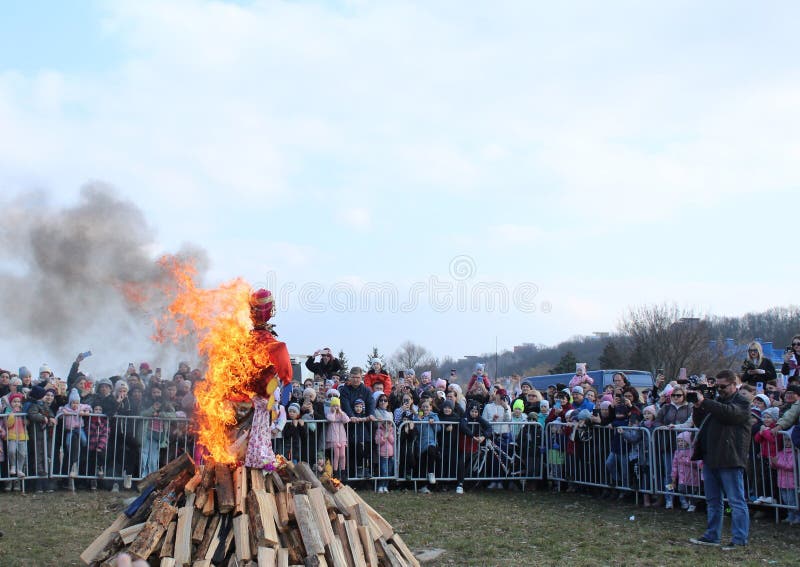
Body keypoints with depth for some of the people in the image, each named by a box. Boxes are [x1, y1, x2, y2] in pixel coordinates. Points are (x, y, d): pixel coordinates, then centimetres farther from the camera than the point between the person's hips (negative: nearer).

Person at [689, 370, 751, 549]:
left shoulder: (742, 402, -3)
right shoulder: (716, 402, 21)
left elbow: (729, 412, -24)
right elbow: (699, 423, 19)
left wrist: (704, 402, -21)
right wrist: (697, 407, 1)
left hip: (730, 460, -8)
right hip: (711, 459, 8)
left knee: (736, 501, -5)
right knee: (713, 501, 14)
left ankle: (740, 540, -3)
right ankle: (712, 536, 22)